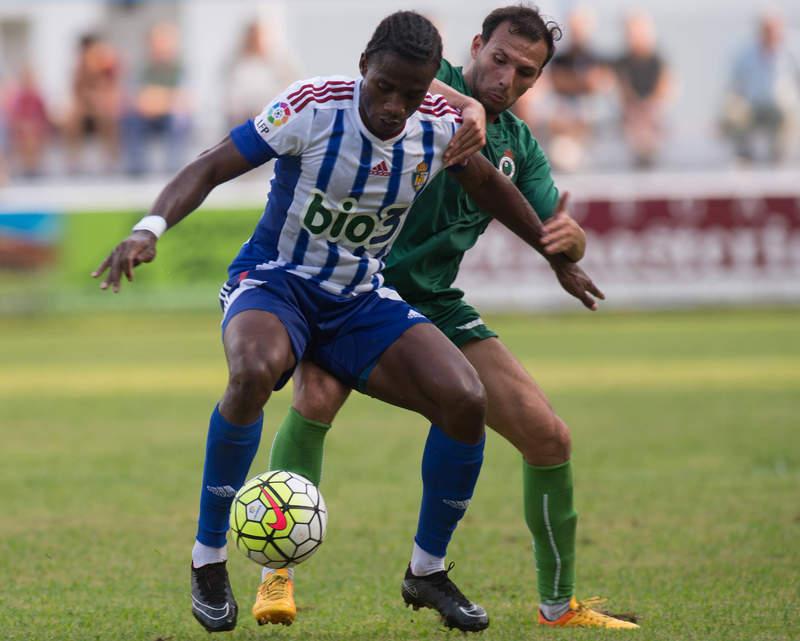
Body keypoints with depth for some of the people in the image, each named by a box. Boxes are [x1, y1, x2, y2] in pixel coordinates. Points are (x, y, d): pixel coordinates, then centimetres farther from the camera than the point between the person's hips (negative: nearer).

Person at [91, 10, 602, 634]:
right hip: (275, 282, -4)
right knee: (253, 371, -39)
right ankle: (208, 557, -22)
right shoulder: (314, 108, -21)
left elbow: (489, 186, 14)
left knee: (466, 401, -17)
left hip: (362, 298, 4)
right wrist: (151, 227, -38)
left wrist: (560, 258, 24)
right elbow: (212, 166, -21)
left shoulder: (440, 127, -8)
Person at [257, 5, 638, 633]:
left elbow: (563, 241, 6)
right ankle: (278, 573, -19)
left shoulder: (519, 144, 8)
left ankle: (560, 605, 14)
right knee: (316, 399, -34)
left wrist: (566, 234, -19)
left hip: (434, 303, 6)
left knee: (548, 436, -3)